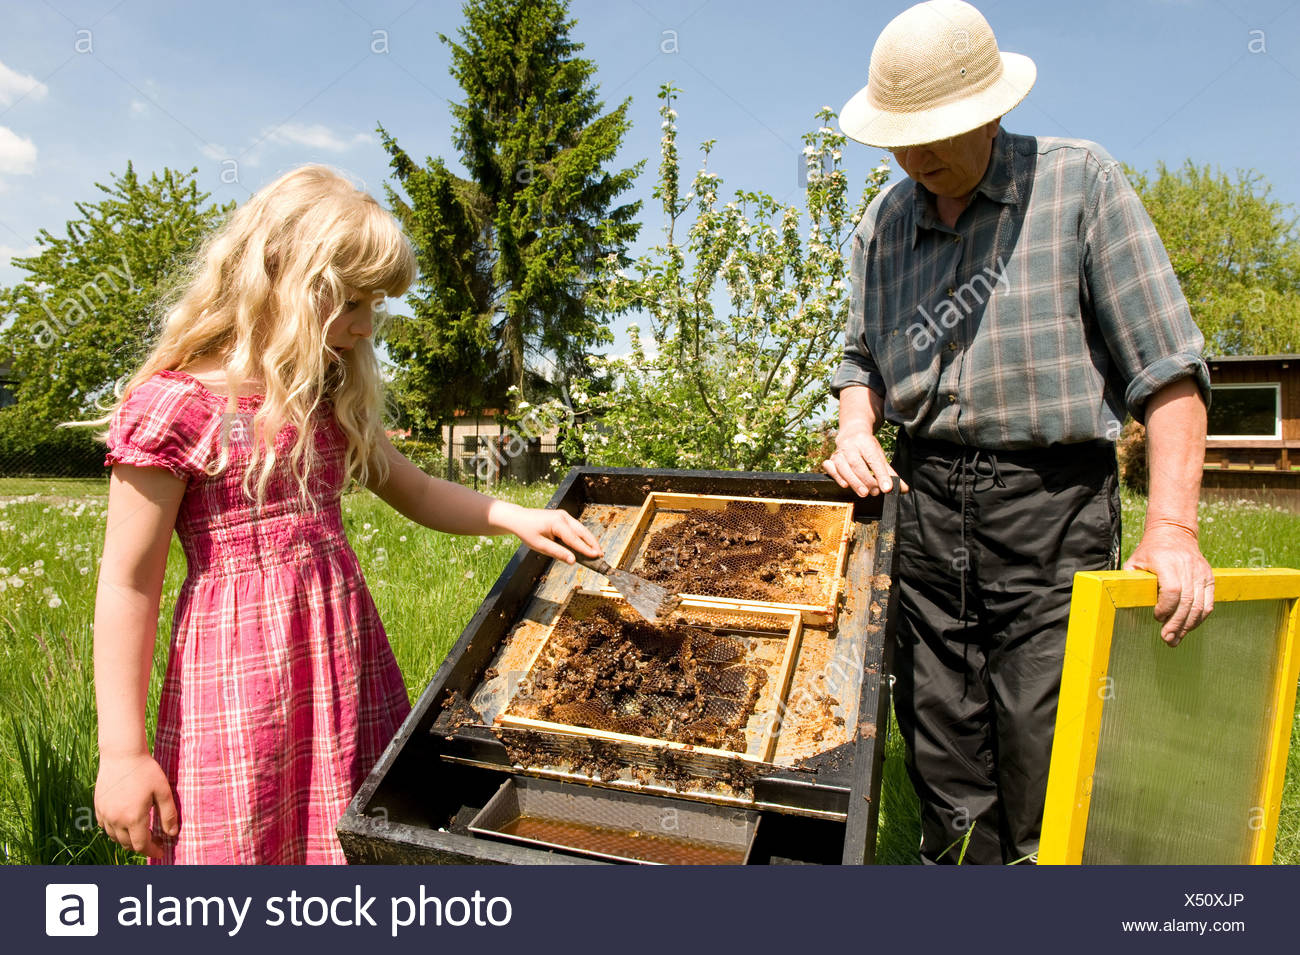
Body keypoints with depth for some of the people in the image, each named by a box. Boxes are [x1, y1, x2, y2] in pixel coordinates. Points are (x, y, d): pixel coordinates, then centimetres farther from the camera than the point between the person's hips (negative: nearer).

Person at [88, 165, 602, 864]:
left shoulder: (332, 401, 8)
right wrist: (122, 751, -9)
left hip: (345, 657, 7)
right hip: (241, 674, -6)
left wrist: (513, 518, 2)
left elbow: (412, 490, 18)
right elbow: (128, 585, -11)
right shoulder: (174, 405, -13)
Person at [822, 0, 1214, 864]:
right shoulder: (884, 221, 12)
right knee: (939, 750, 10)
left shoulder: (1079, 182, -1)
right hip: (925, 495, 4)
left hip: (1052, 502, -4)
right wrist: (856, 429, 0)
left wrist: (1172, 524, -16)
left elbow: (1165, 362, -6)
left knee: (1046, 761, -3)